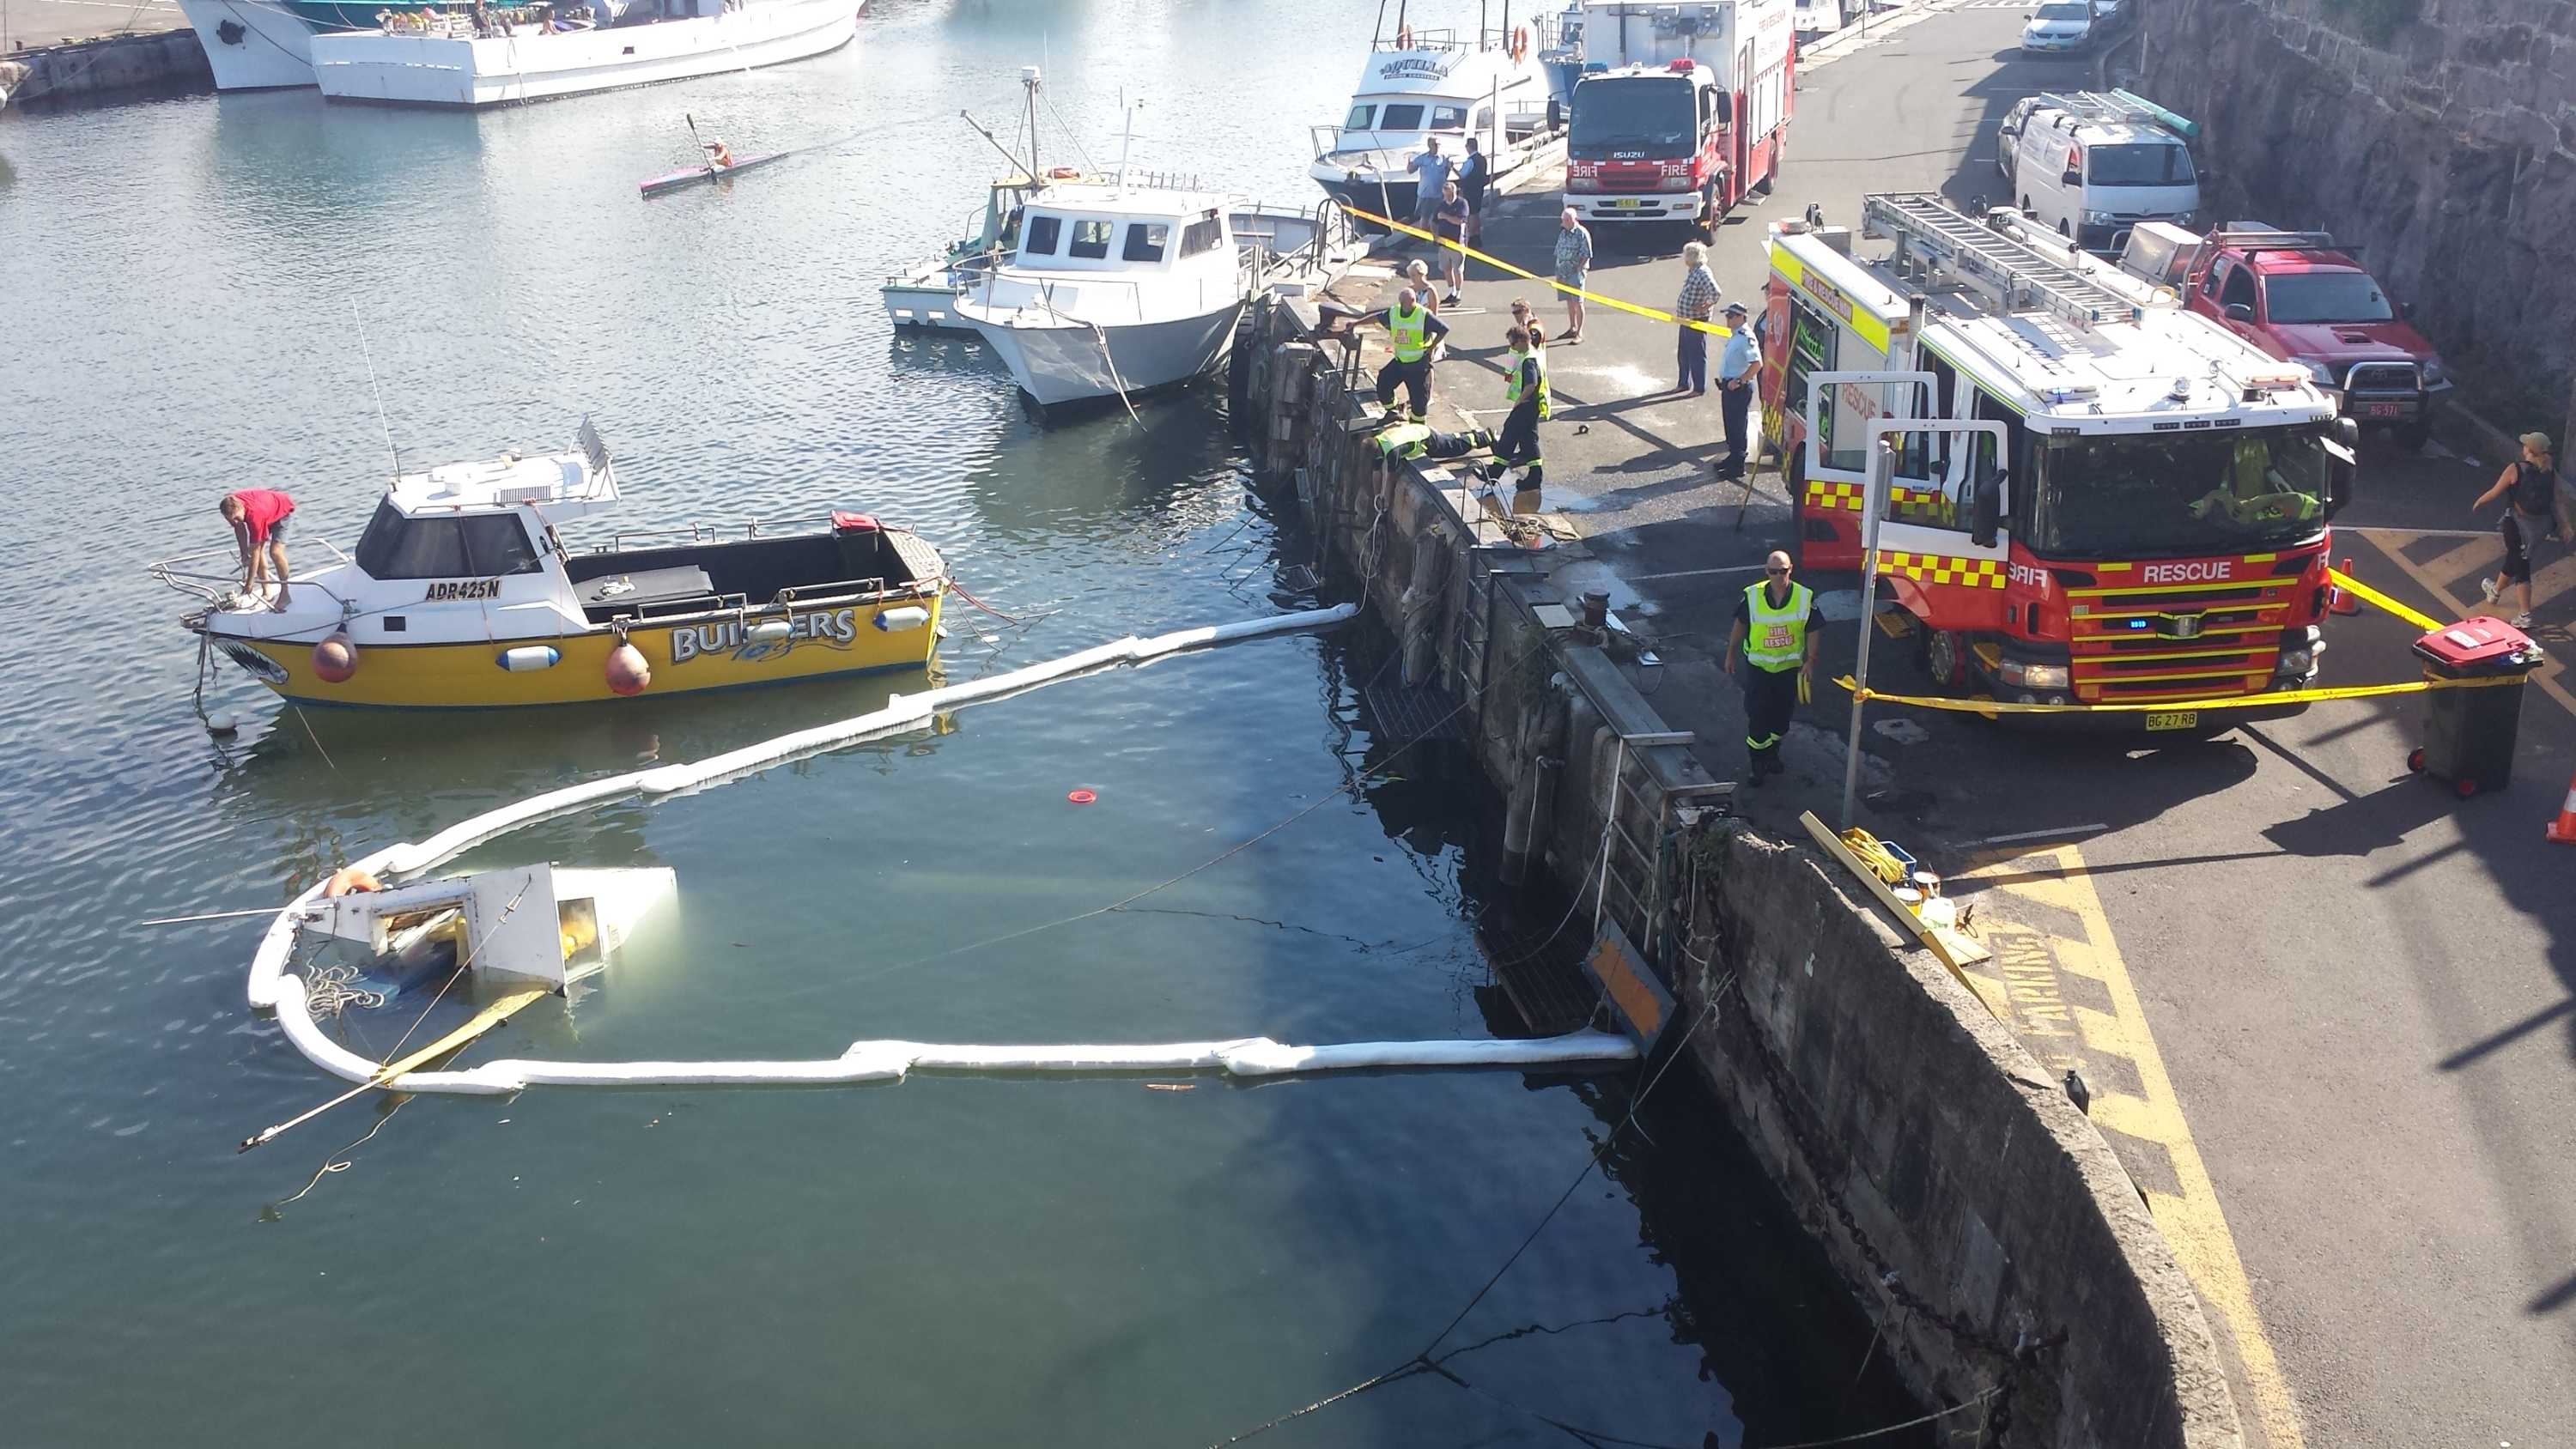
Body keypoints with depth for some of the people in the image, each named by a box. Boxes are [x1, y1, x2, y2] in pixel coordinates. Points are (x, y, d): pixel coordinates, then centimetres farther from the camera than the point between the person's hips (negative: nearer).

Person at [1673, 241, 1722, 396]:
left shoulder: (1703, 273, -22)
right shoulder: (1693, 271, 7)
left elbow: (1716, 292, -33)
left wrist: (1705, 306, -20)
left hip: (1697, 321, -10)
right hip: (1686, 319, 10)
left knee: (1697, 355, 1)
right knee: (1684, 354, 19)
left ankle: (1700, 388, 11)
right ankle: (1684, 383, 32)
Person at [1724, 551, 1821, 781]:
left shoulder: (1805, 597, -14)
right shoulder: (1752, 596, -14)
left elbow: (1813, 631, -3)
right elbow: (1740, 624, 1)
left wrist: (1810, 660, -6)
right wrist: (1731, 654, 7)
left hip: (1790, 667, 1)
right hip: (1758, 665, -1)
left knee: (1782, 715, 16)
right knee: (1757, 716, 0)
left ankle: (1772, 754, 38)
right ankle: (1758, 762, 16)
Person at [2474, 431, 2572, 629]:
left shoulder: (2515, 469, -16)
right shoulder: (2551, 472, -2)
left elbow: (2494, 493, -9)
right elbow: (2556, 502, -3)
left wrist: (2479, 502, 9)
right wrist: (2565, 526, 2)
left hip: (2518, 522, -5)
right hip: (2540, 523, 5)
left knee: (2521, 566, 4)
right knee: (2513, 557, 24)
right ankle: (2496, 589, 41)